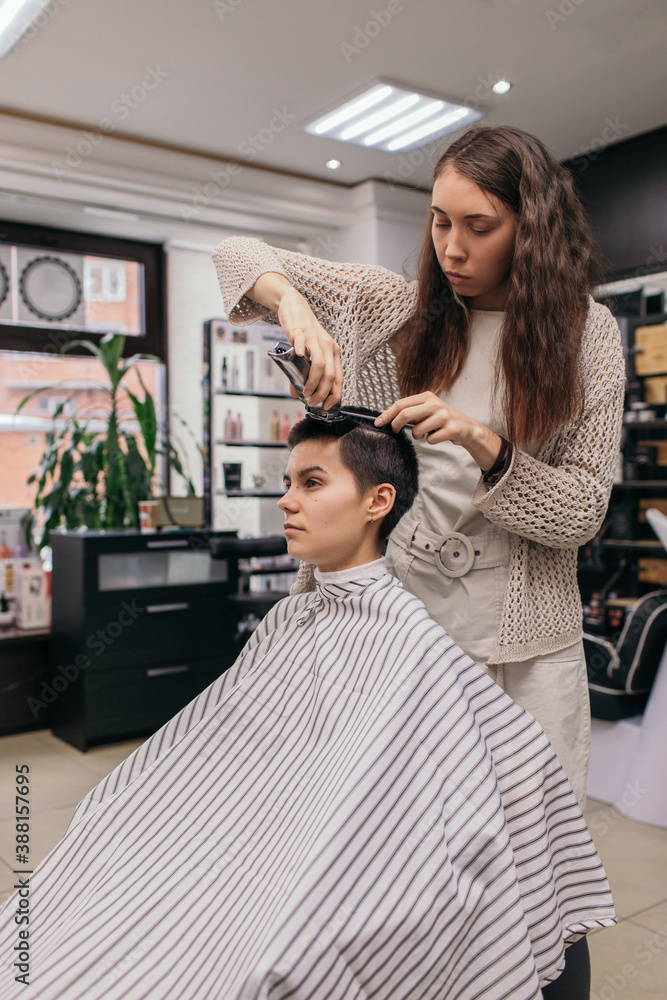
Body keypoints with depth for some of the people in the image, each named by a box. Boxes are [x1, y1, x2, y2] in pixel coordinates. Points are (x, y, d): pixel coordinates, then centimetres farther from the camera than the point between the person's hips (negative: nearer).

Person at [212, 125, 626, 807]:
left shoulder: (587, 334, 0)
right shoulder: (393, 307, 3)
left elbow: (584, 511, -3)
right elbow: (238, 254, 6)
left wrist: (484, 443, -19)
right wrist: (293, 305, -16)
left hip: (522, 647, 0)